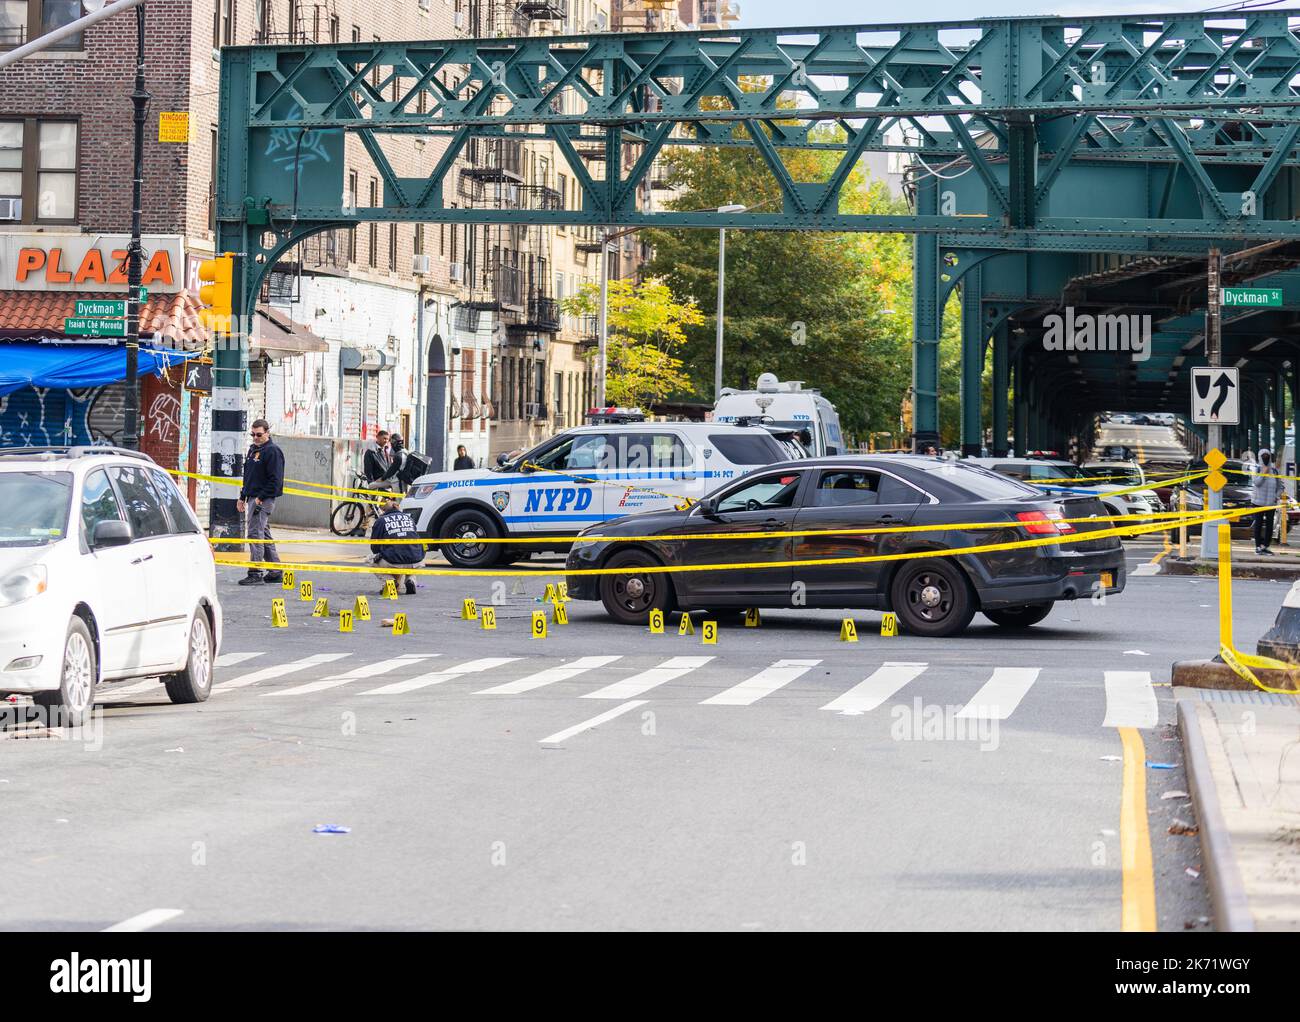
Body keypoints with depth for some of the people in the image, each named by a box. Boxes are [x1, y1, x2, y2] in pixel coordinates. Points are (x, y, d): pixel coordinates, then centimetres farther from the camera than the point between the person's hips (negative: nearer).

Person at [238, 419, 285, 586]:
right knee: (264, 535, 13)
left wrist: (261, 498, -20)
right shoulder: (253, 449, 17)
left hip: (263, 500, -10)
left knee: (255, 534, -12)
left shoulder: (272, 451, -11)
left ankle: (255, 573, -12)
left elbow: (275, 480, -17)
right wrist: (243, 497, 19)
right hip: (253, 498, 10)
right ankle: (275, 572, 19)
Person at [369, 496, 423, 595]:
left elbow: (374, 547, 10)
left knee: (370, 559, 25)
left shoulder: (381, 521, 7)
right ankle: (410, 580, 12)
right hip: (416, 563, 4)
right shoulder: (409, 518, 19)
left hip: (393, 563, -4)